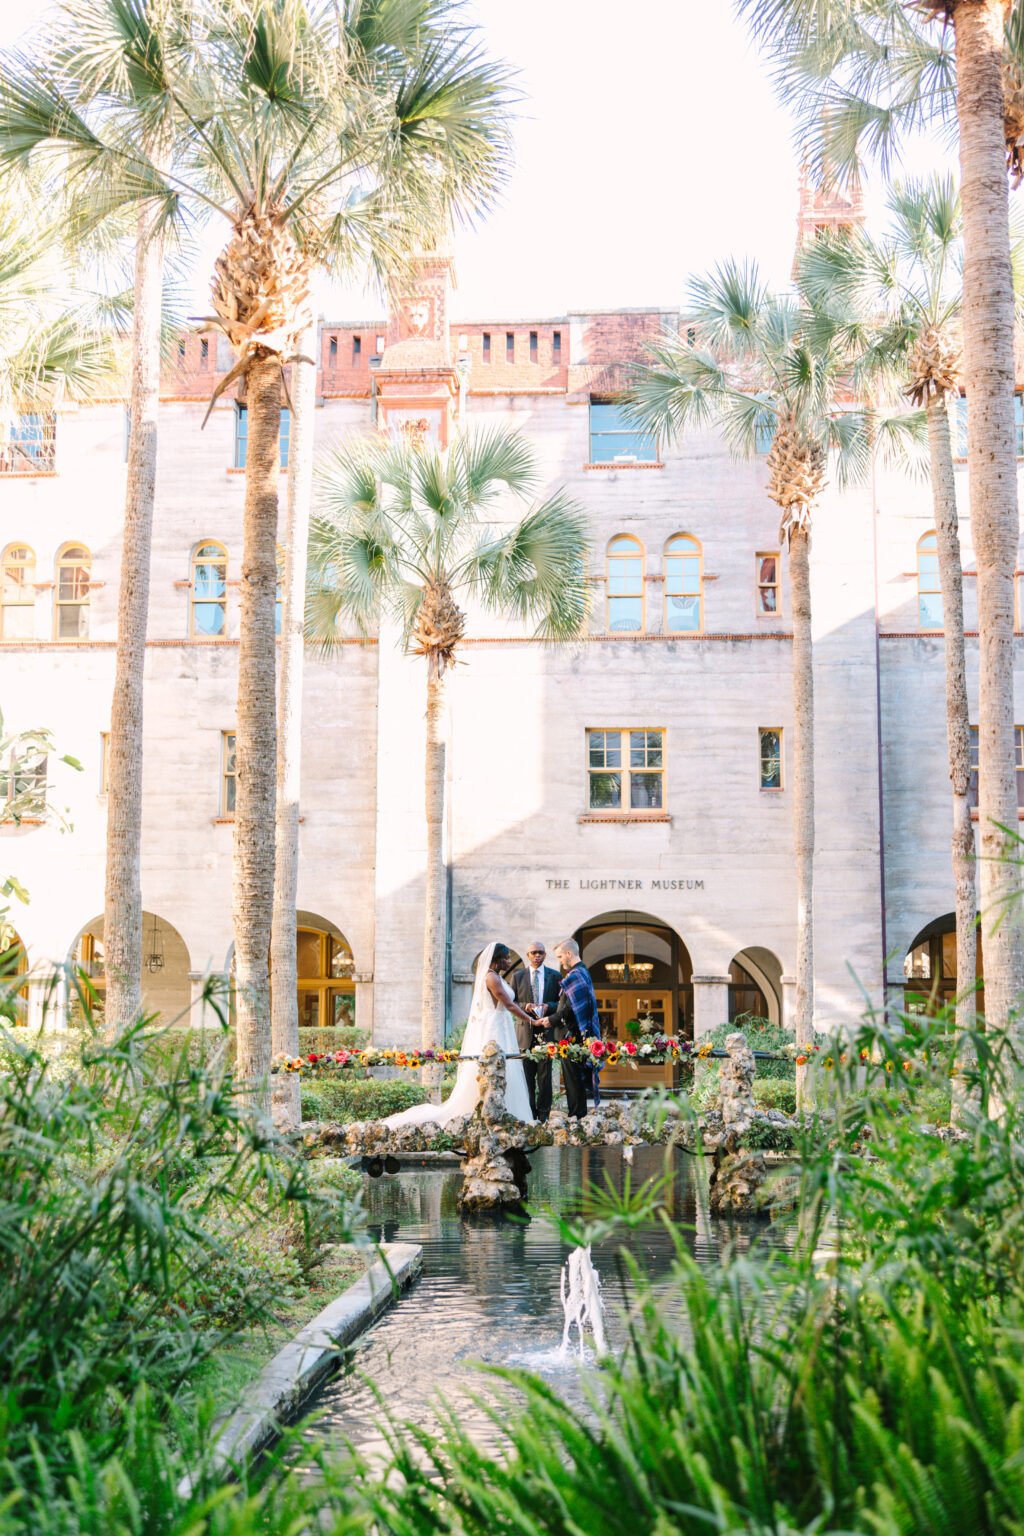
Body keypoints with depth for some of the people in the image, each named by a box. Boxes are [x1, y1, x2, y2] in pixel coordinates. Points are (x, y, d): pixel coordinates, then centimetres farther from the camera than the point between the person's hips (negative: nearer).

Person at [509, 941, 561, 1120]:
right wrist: (525, 1006, -11)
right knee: (527, 1075, 2)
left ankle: (543, 1115, 7)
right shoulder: (518, 976, 9)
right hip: (526, 1030, 0)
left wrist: (548, 1006, -11)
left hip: (546, 1030, 0)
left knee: (545, 1075, 1)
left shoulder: (554, 975, 8)